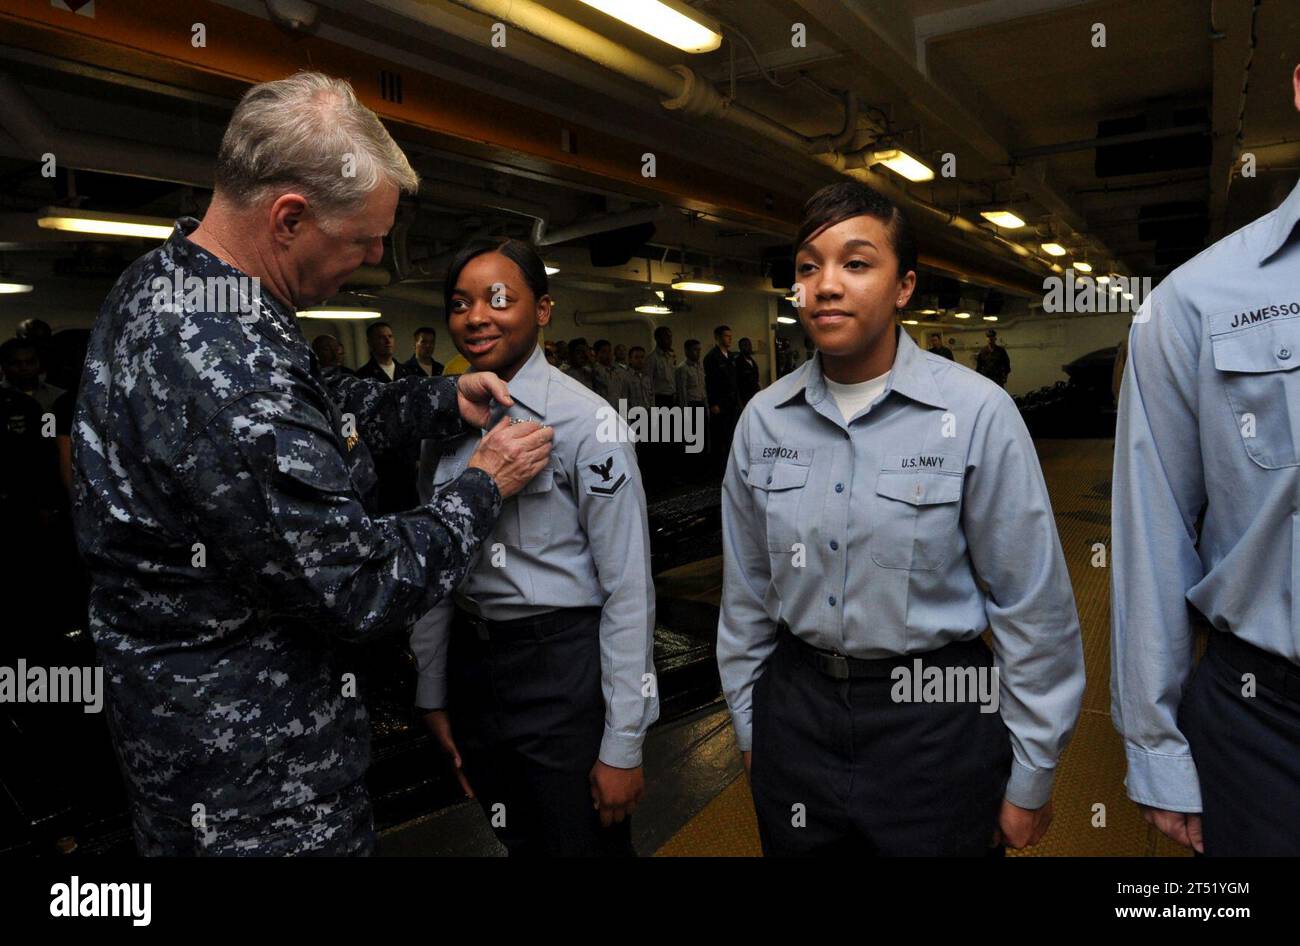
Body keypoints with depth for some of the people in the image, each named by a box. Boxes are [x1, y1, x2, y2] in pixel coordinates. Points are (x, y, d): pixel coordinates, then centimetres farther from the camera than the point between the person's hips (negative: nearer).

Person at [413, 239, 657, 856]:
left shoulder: (584, 422, -16)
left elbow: (629, 589, -16)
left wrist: (622, 745, -13)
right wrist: (432, 693, 13)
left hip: (565, 665, -6)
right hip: (471, 661, 6)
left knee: (582, 842, 12)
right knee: (511, 842, 23)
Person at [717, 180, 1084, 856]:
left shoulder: (976, 412, -14)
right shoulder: (763, 420, -3)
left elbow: (1034, 610, -9)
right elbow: (745, 596, 5)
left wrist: (1030, 781, -4)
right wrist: (748, 726, 11)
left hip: (935, 713, -3)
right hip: (796, 706, 4)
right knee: (792, 845, 20)